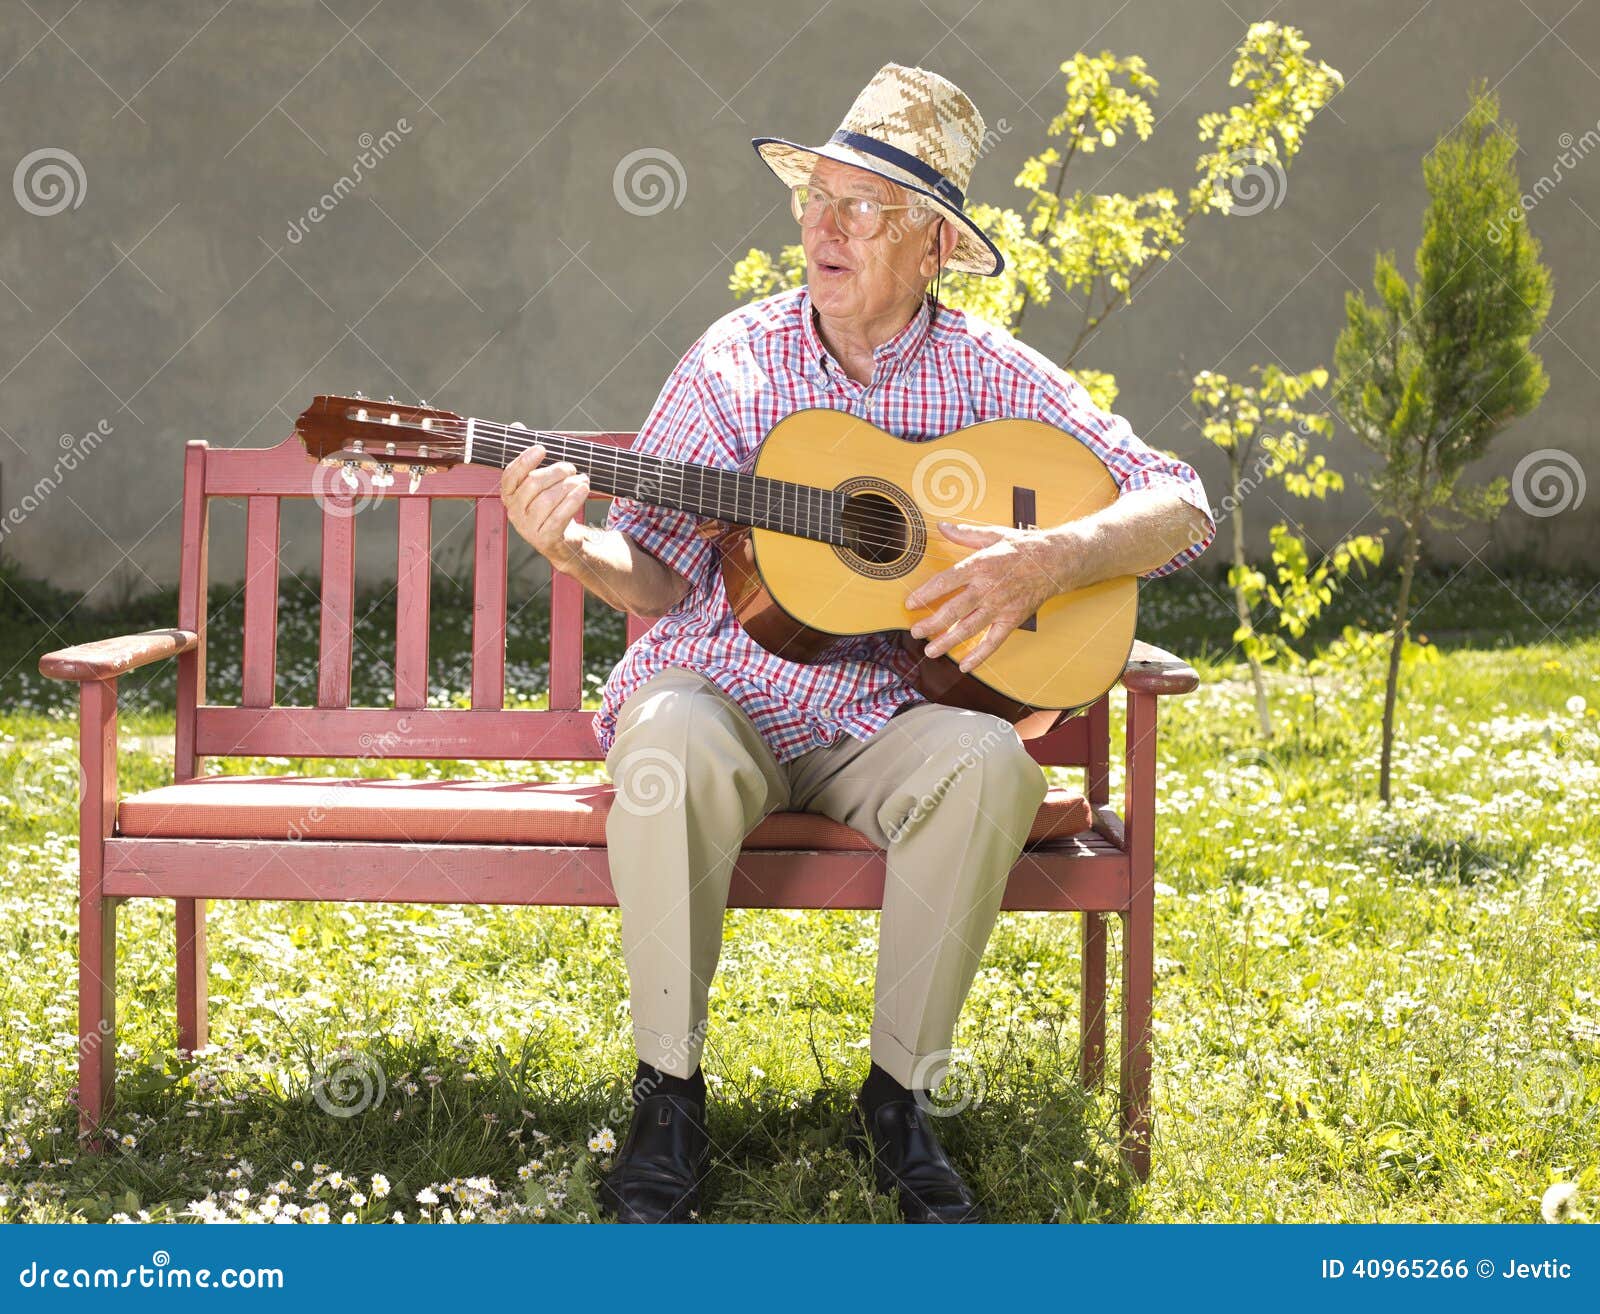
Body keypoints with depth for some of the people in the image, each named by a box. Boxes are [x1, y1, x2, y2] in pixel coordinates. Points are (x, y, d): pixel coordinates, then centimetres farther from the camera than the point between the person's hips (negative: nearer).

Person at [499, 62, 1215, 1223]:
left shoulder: (989, 373, 2)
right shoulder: (739, 360, 2)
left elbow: (1180, 508, -2)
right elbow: (661, 573, 0)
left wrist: (1050, 558, -20)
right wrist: (577, 550, -22)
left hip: (887, 720, 1)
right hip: (729, 692, 0)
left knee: (988, 762, -32)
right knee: (671, 741, -35)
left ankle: (900, 1095, -13)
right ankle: (669, 1093, -17)